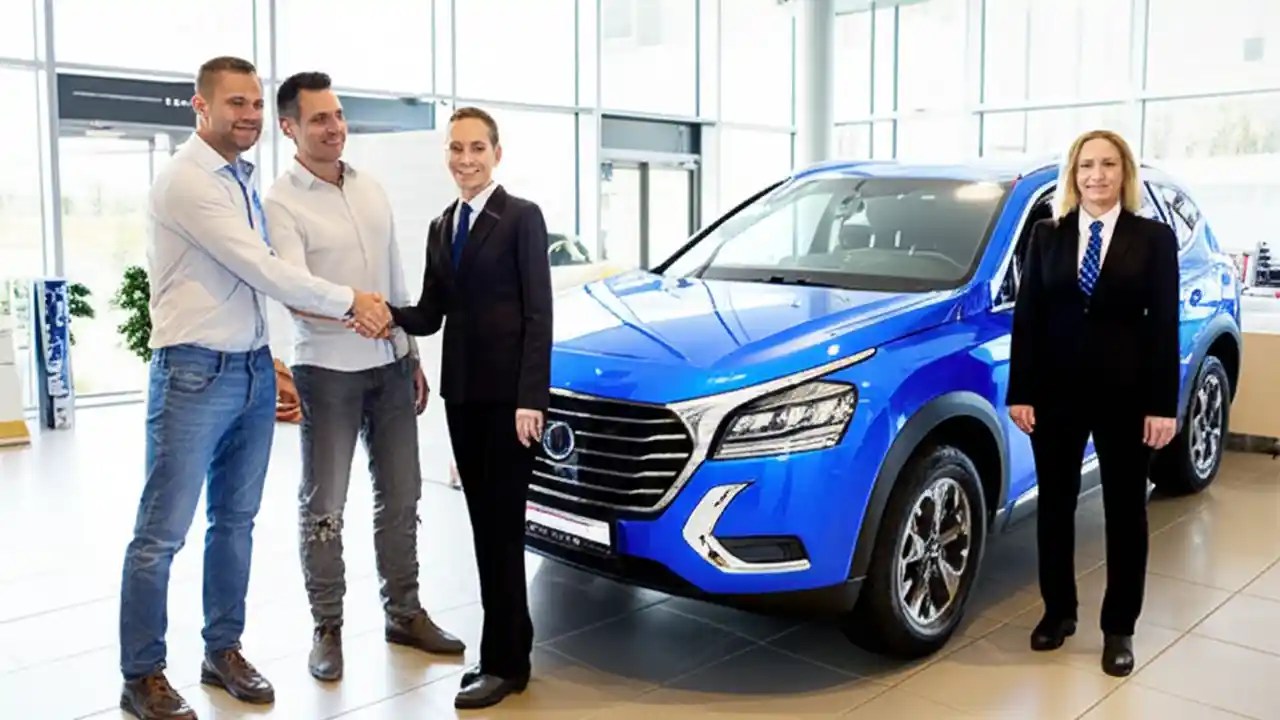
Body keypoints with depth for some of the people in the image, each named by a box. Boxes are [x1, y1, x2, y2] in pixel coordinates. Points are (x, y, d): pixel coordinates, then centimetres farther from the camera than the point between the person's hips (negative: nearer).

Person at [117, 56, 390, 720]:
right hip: (195, 373, -8)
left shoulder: (244, 180, 13)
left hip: (253, 370, 8)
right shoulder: (185, 179, -12)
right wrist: (349, 302, -11)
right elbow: (261, 270, -18)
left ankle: (223, 651, 27)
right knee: (162, 533, 1)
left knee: (236, 521, 14)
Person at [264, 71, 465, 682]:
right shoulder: (281, 203, -10)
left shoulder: (371, 188, 9)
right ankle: (327, 628, 19)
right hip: (327, 372, -6)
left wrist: (413, 356, 14)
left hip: (390, 366, 6)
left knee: (400, 497, 12)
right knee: (323, 507, 4)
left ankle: (404, 613, 26)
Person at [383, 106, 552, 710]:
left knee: (502, 526, -2)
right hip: (462, 393, 7)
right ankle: (512, 647, 23)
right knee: (484, 525, 11)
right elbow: (431, 315, 11)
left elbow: (539, 314, -11)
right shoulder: (441, 227, 16)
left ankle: (502, 661, 9)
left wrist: (531, 398, -18)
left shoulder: (522, 217, -4)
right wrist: (388, 314, -11)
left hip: (509, 392, -7)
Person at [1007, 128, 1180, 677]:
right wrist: (1020, 391, -5)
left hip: (1126, 394, -1)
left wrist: (1162, 404, -10)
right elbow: (1026, 317, 2)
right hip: (1057, 391, 2)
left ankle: (1118, 628, 22)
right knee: (1054, 506, 11)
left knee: (1125, 510, 9)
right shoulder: (1047, 236, 4)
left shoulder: (1154, 238, 1)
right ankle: (1058, 611, 28)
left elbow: (1164, 324, -4)